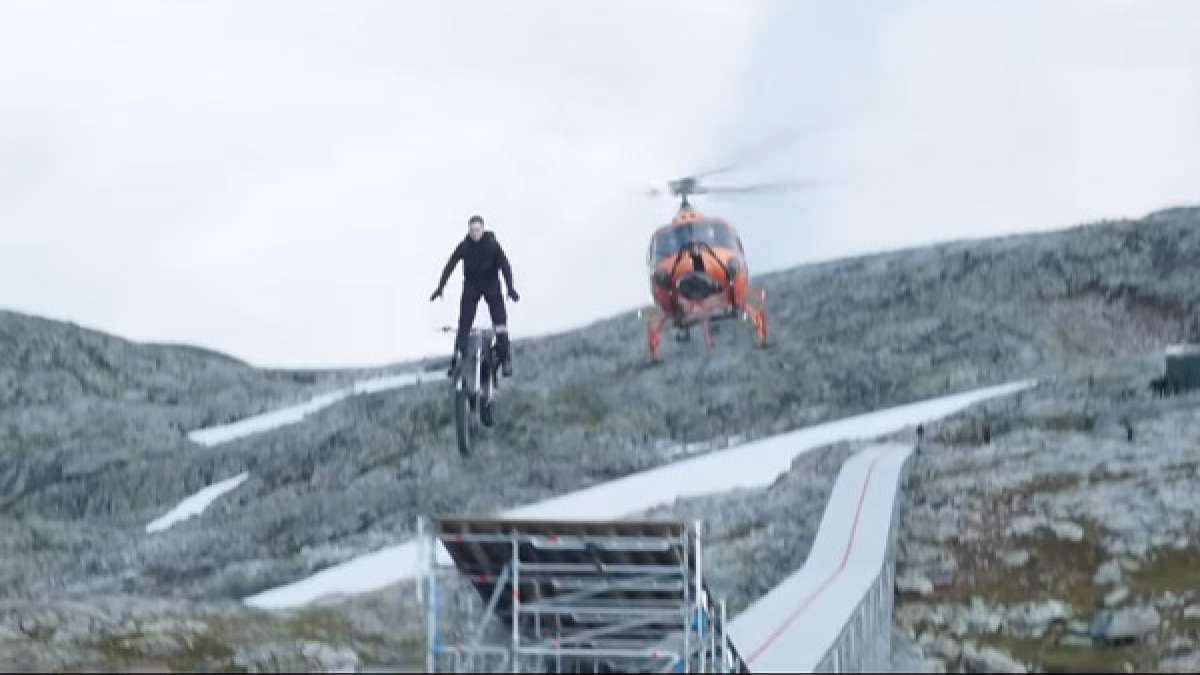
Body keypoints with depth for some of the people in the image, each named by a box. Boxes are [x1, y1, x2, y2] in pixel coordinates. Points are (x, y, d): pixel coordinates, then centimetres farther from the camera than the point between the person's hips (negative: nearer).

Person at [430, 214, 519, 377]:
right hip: (471, 286, 1)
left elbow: (505, 265, -19)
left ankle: (505, 359, -9)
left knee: (500, 319, -14)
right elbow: (450, 266, -13)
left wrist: (510, 288, -31)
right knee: (464, 324, -6)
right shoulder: (463, 246, -11)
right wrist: (440, 288, -22)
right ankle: (457, 360, -1)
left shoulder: (492, 245, -14)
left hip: (492, 285, -1)